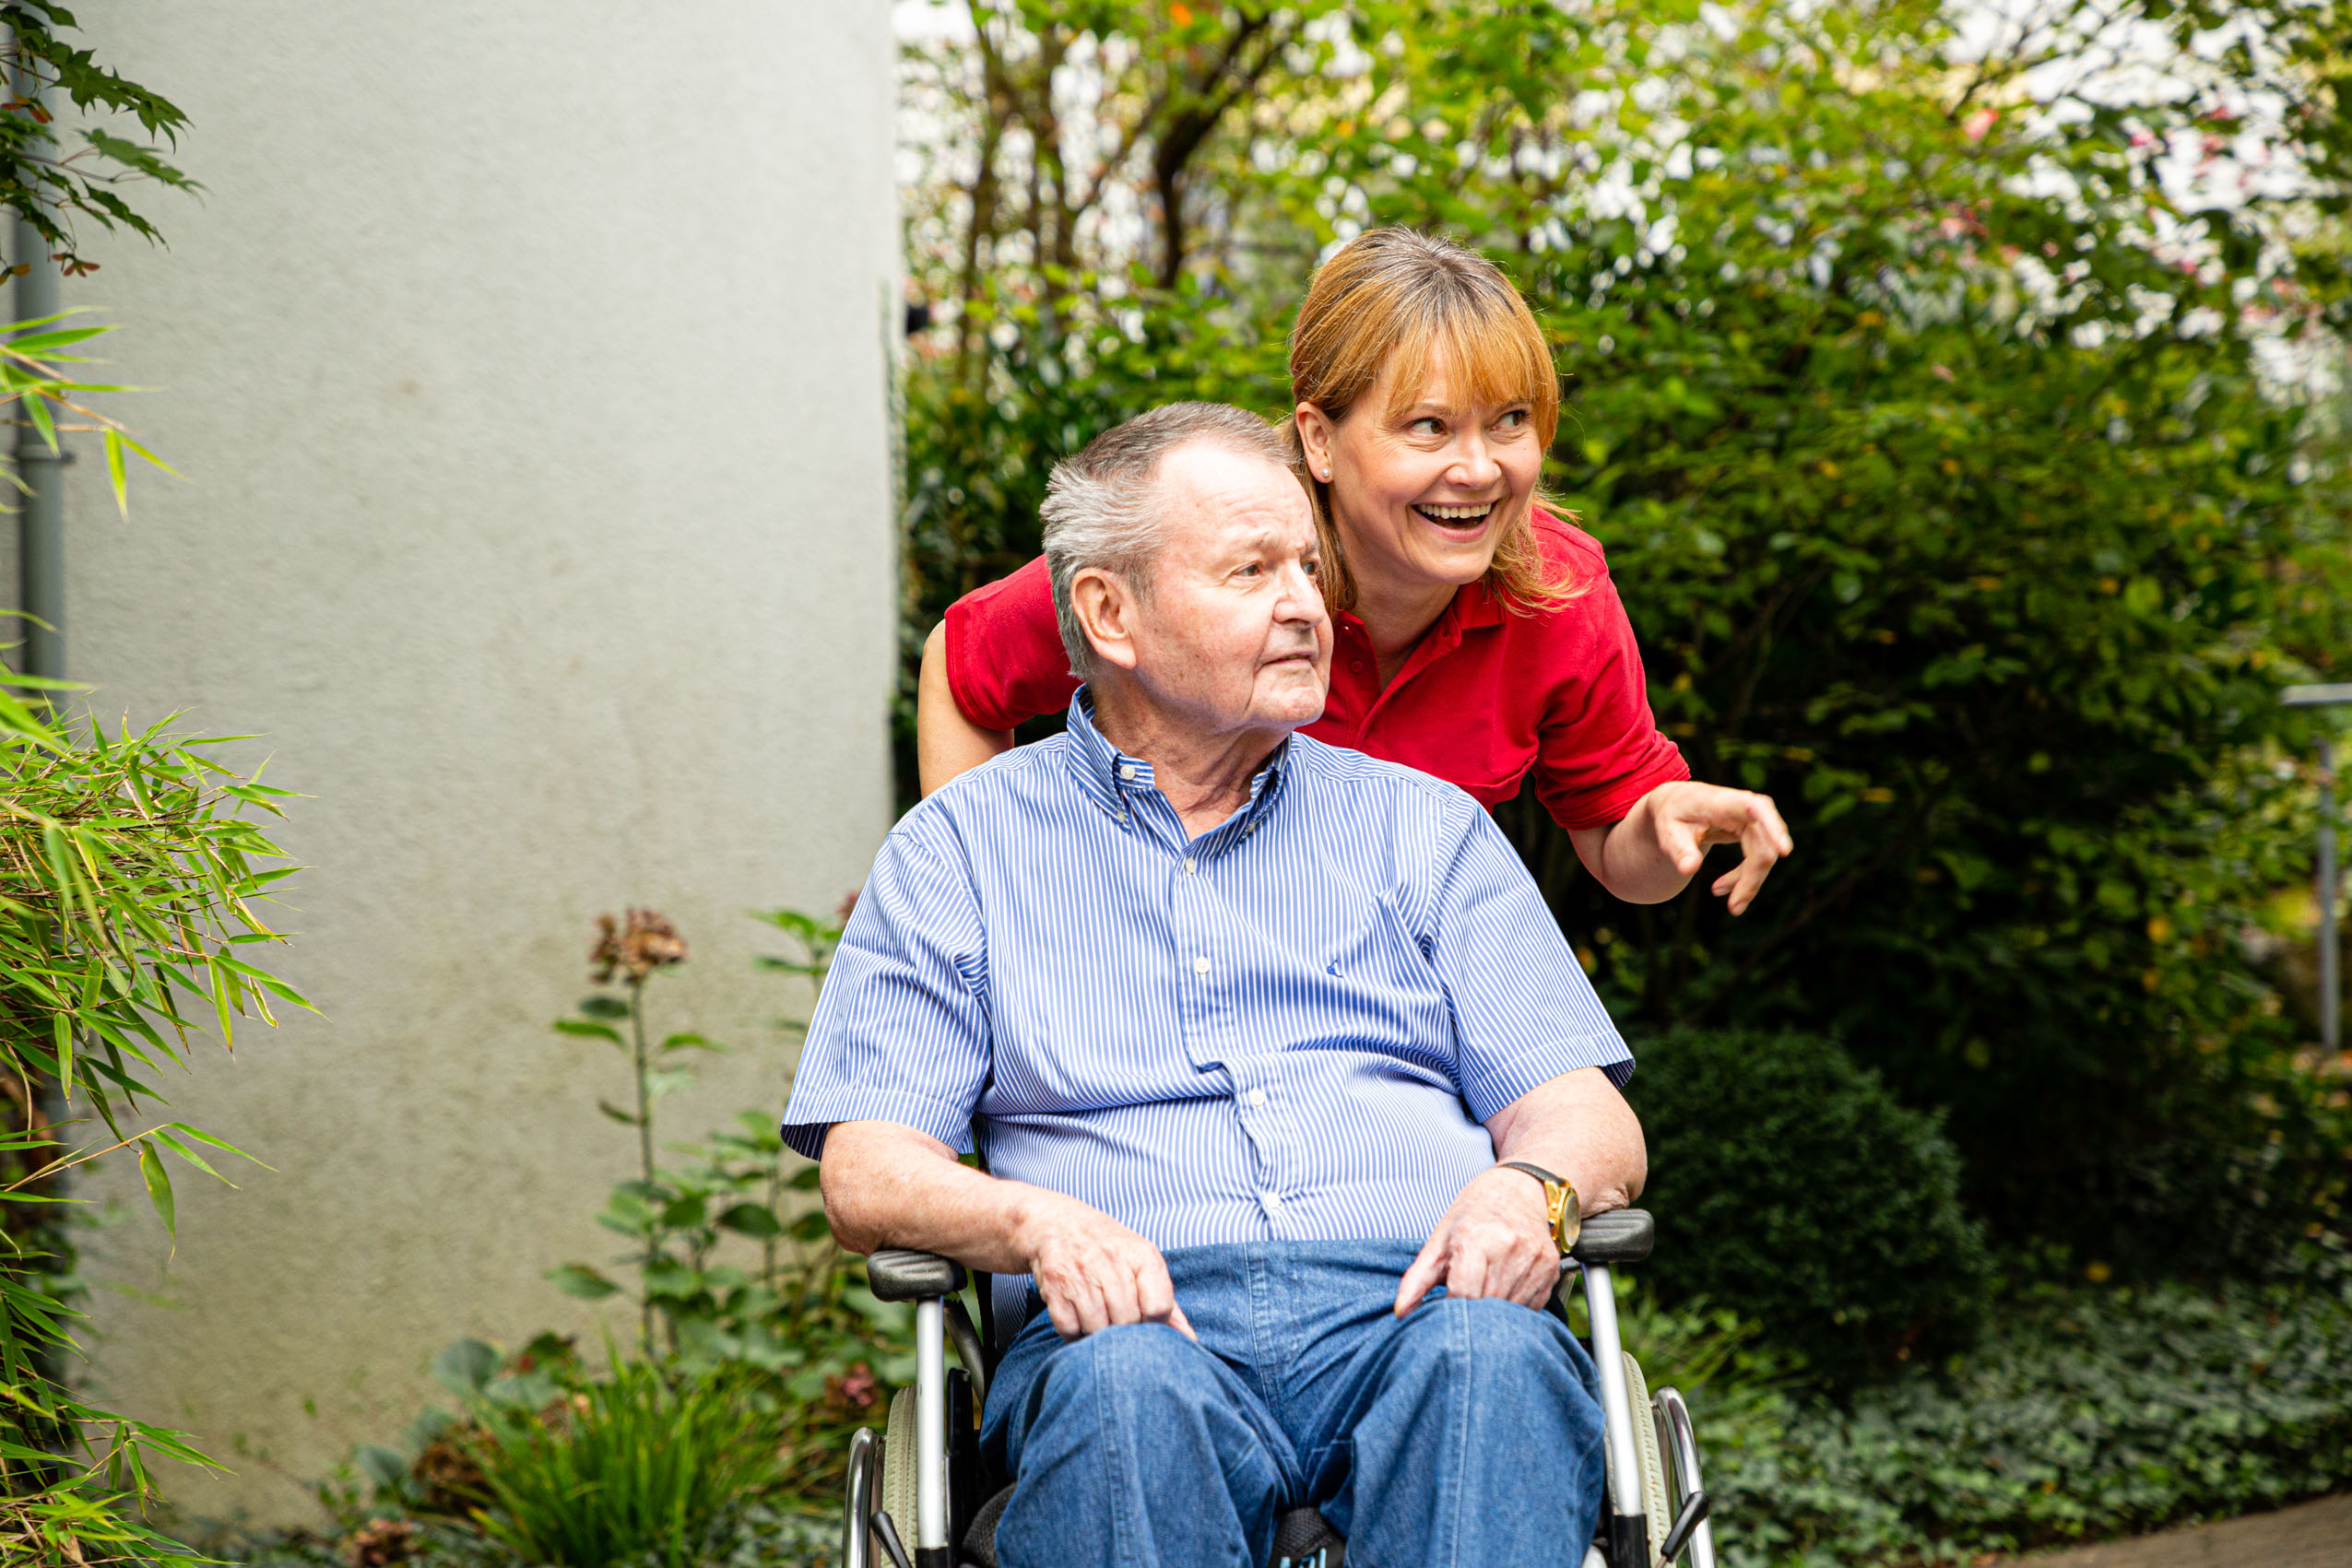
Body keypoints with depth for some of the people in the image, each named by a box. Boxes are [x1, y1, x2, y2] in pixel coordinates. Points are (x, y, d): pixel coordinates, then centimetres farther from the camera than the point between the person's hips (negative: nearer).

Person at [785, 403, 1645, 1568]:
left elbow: (1588, 1118, 16)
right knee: (1126, 1388, -38)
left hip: (1413, 1309, 2)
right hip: (1144, 1327, -1)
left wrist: (1528, 1186, -9)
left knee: (1492, 1356, -35)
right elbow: (869, 1168, 8)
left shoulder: (1424, 827, 23)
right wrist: (1036, 1221, -14)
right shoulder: (960, 849, 18)